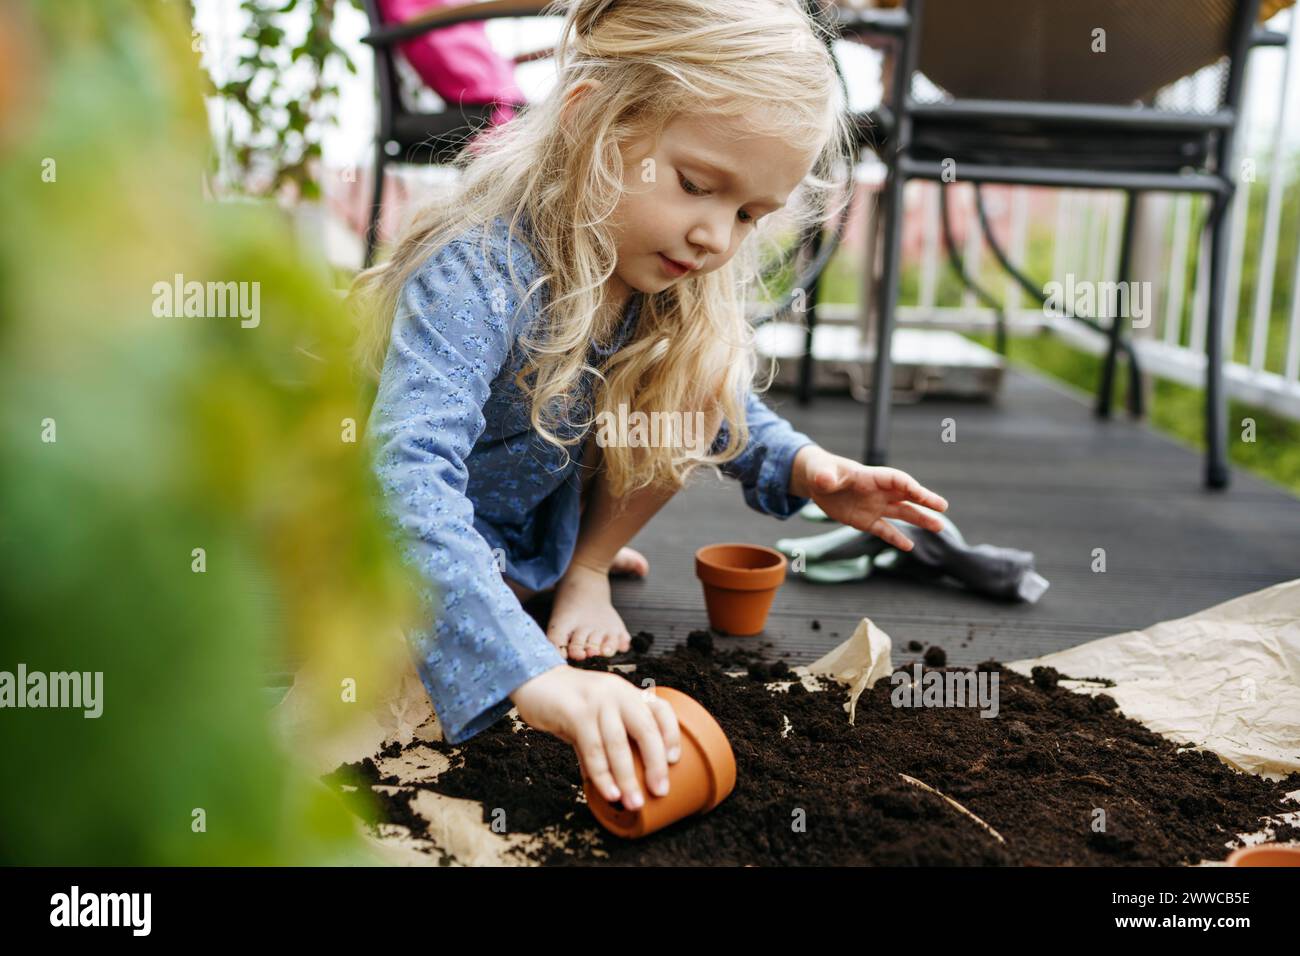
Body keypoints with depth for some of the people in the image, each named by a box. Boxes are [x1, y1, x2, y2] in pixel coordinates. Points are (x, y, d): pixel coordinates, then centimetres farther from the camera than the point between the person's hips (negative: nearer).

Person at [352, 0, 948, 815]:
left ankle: (585, 564, 1)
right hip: (429, 536, -4)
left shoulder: (681, 283, -16)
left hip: (551, 509, 5)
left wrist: (802, 466, -18)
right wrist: (532, 675, -60)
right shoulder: (478, 272, -38)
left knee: (698, 377, -15)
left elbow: (720, 406, 4)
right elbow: (408, 482, -49)